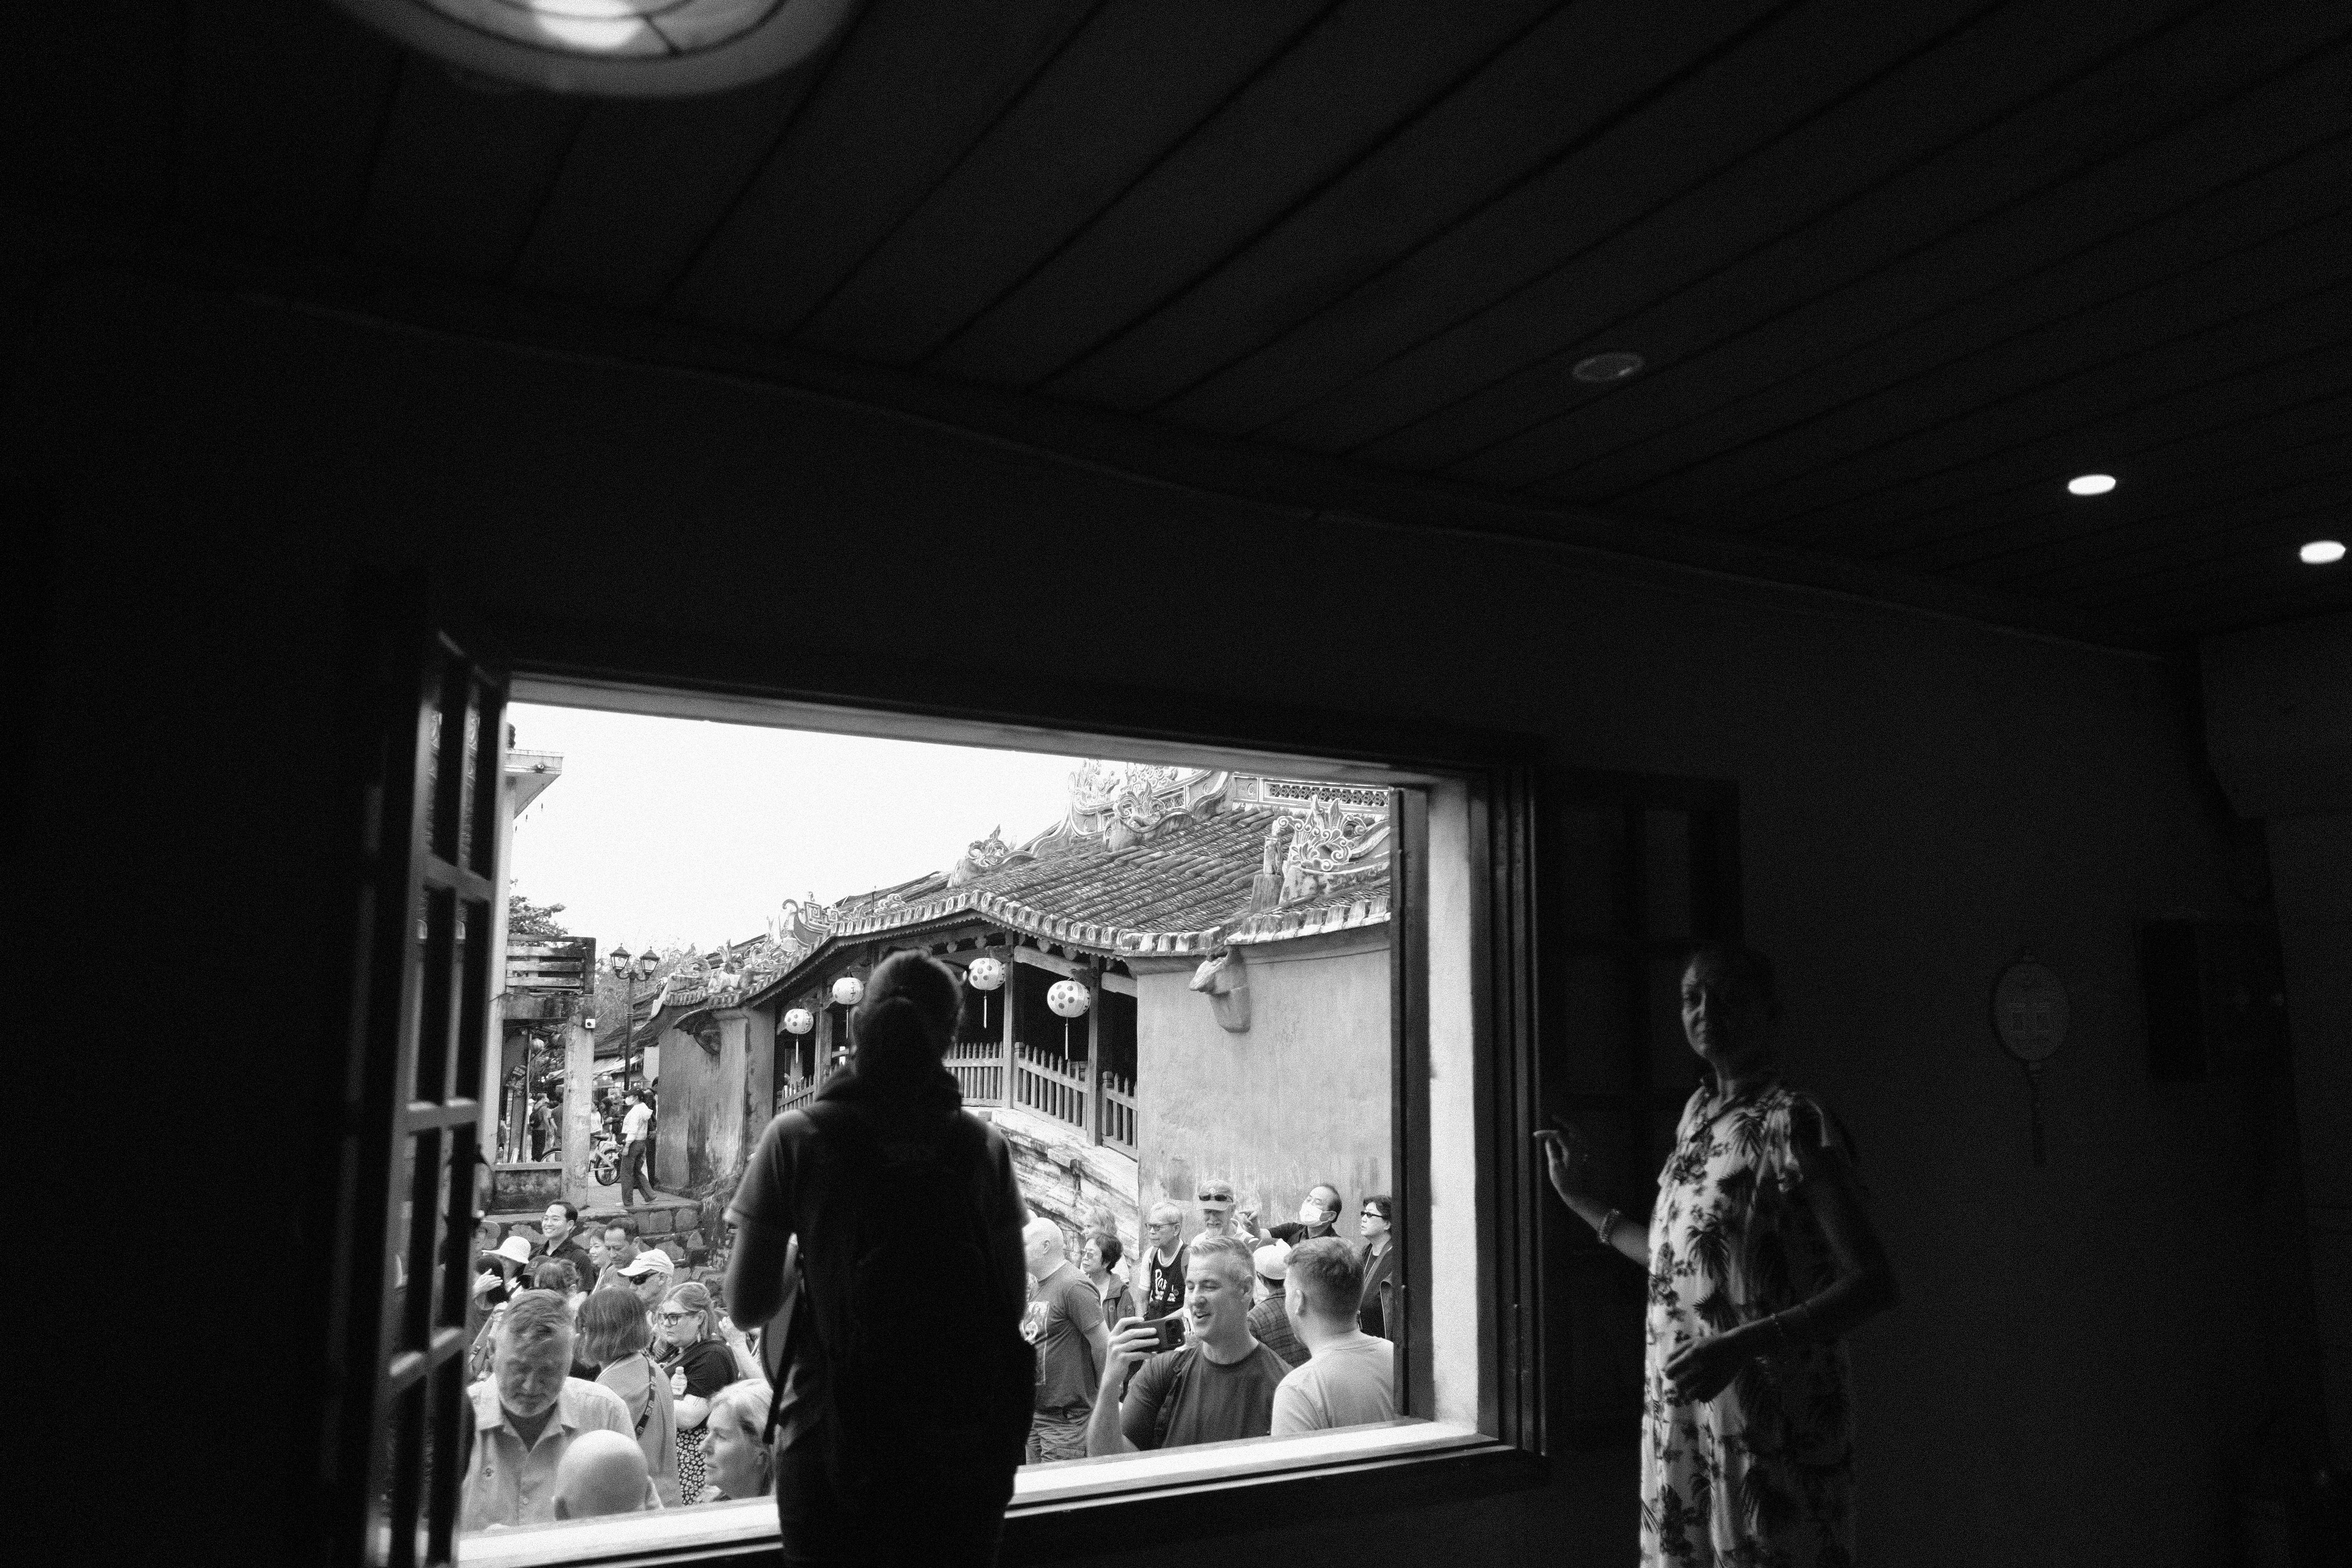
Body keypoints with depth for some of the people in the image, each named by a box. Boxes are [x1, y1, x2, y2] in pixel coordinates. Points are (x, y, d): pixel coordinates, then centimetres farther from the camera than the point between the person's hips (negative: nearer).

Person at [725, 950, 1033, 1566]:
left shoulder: (796, 1137, -7)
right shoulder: (982, 1144, -2)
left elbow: (749, 1304, -5)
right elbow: (1014, 1299, 1)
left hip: (839, 1439, -1)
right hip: (962, 1439, 2)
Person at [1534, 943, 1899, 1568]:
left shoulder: (1795, 1123, -12)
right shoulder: (1697, 1114, 10)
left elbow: (1873, 1283, -17)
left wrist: (1742, 1345, -26)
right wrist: (1582, 1201, 22)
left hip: (1771, 1416, -7)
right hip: (1678, 1408, 7)